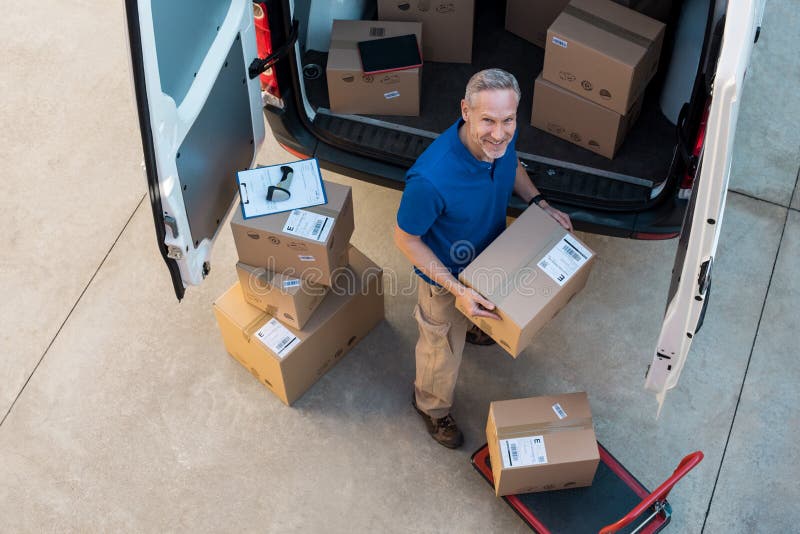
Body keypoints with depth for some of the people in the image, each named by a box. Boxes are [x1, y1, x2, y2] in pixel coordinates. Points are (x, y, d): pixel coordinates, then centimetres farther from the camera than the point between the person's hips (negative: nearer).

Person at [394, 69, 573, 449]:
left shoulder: (502, 137, -26)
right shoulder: (431, 178, -47)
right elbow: (405, 239, -29)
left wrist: (538, 202, -11)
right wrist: (457, 290, -31)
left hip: (491, 252, 6)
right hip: (446, 274, -6)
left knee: (489, 313, 39)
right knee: (443, 350, 21)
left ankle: (475, 328, 76)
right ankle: (431, 405, 53)